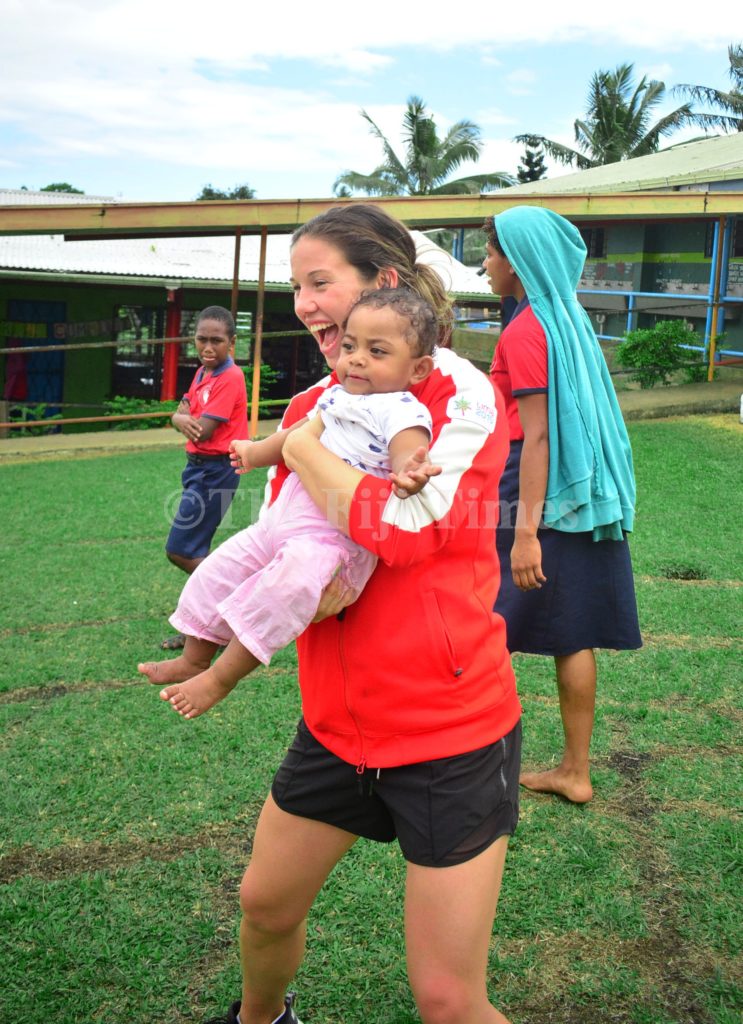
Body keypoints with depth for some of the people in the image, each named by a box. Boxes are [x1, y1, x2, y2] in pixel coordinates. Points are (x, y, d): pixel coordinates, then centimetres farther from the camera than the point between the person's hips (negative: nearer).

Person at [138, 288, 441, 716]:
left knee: (287, 582, -33)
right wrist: (257, 452, 43)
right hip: (284, 519, 9)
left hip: (334, 538, -9)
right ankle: (195, 659, 32)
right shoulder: (335, 397, 14)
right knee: (220, 569, 14)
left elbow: (409, 454, -29)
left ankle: (220, 679, -18)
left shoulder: (403, 411, -11)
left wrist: (409, 473, -52)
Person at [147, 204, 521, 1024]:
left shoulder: (463, 397, -15)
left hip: (449, 730, -6)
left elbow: (401, 527, -29)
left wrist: (299, 445, -14)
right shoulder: (312, 407, 4)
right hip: (337, 719, 6)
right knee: (266, 903, 22)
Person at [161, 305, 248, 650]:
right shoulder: (203, 372, 10)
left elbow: (203, 431, -22)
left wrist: (186, 416, -1)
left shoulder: (230, 378, -18)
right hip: (198, 467, 9)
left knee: (180, 551, -6)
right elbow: (179, 414, 6)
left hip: (216, 470, -9)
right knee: (193, 551, 15)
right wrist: (182, 420, -18)